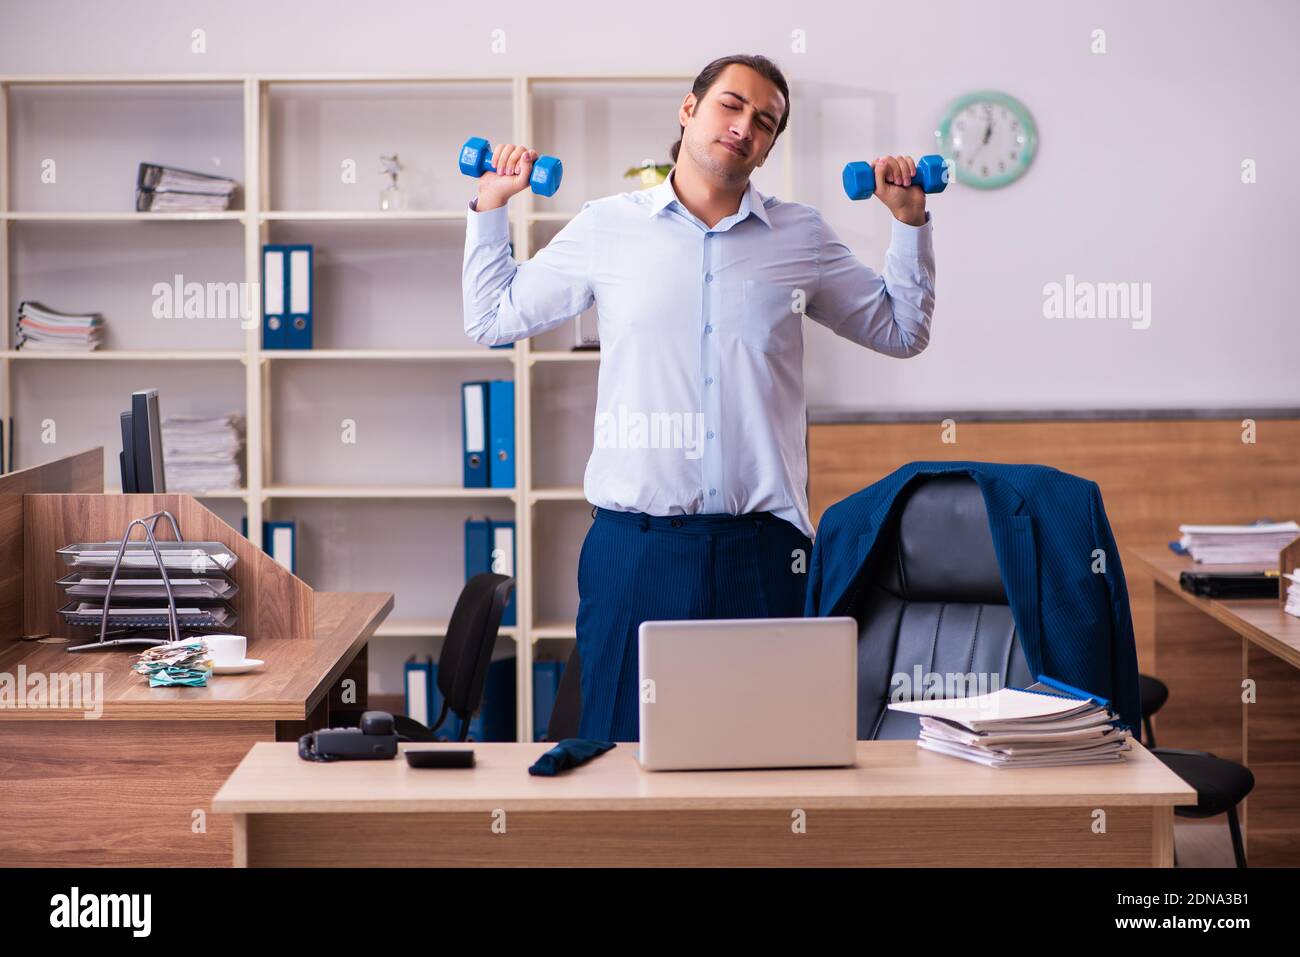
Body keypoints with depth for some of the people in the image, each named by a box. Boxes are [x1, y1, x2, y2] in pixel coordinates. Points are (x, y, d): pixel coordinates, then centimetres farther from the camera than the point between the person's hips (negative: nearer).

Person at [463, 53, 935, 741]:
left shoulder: (801, 238, 10)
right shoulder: (606, 227, 7)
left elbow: (902, 330, 20)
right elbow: (492, 320, 17)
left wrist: (910, 222, 11)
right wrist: (491, 208, 11)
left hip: (760, 548, 1)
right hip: (634, 543, -1)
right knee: (620, 744, 2)